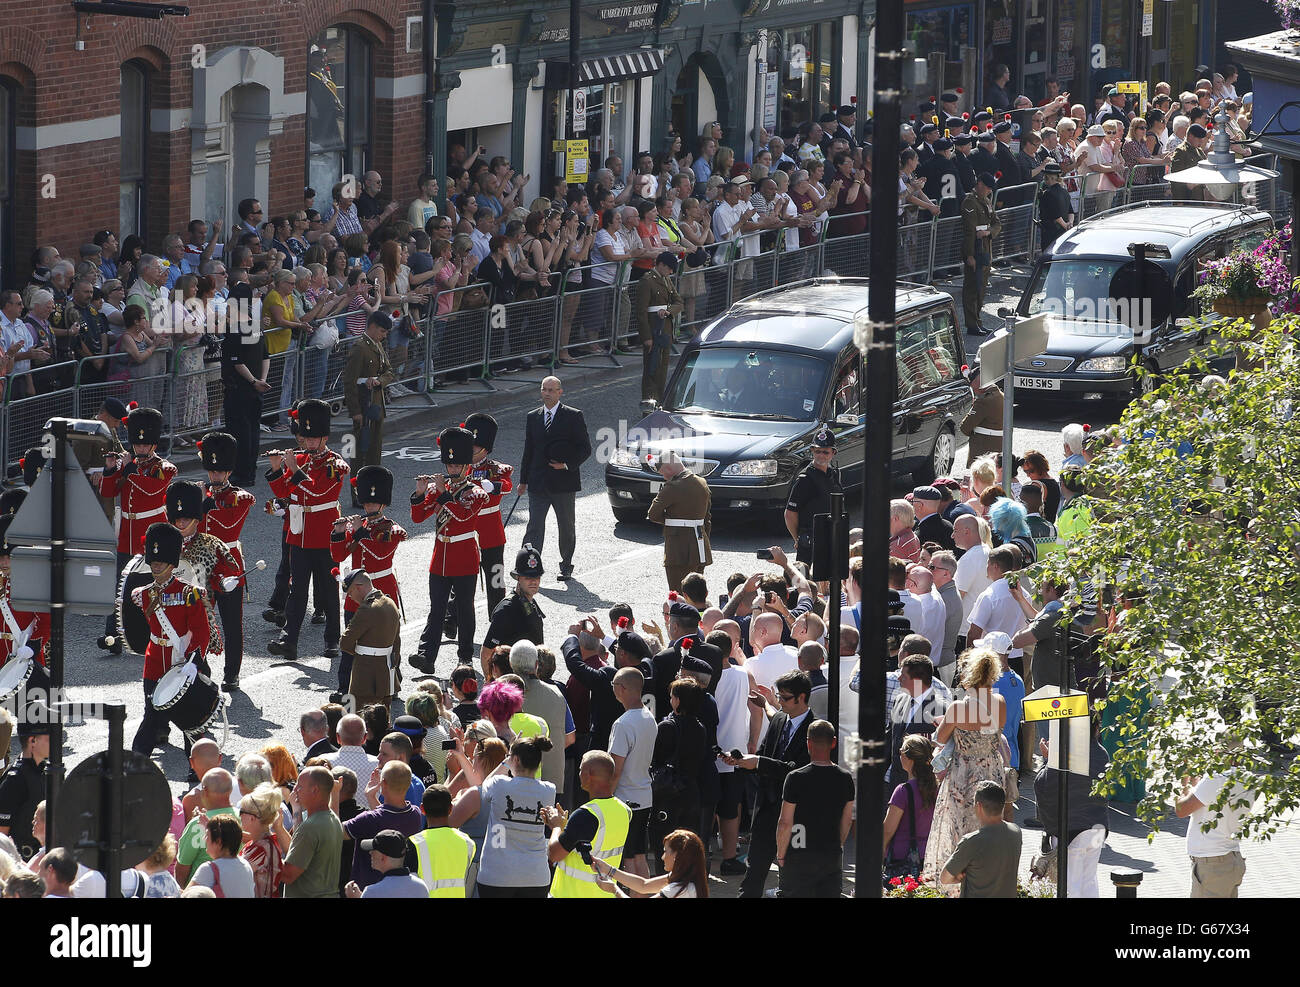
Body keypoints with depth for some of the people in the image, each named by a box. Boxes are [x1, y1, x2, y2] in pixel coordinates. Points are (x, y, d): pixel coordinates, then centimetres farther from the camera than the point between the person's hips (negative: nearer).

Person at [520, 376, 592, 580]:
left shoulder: (573, 417, -3)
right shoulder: (533, 417, 9)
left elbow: (585, 448, -2)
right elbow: (528, 450, 14)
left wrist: (567, 465, -16)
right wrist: (524, 480, 11)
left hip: (564, 481, -2)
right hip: (538, 484, 2)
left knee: (566, 527, 10)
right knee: (534, 526, -7)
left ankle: (566, 567, 24)